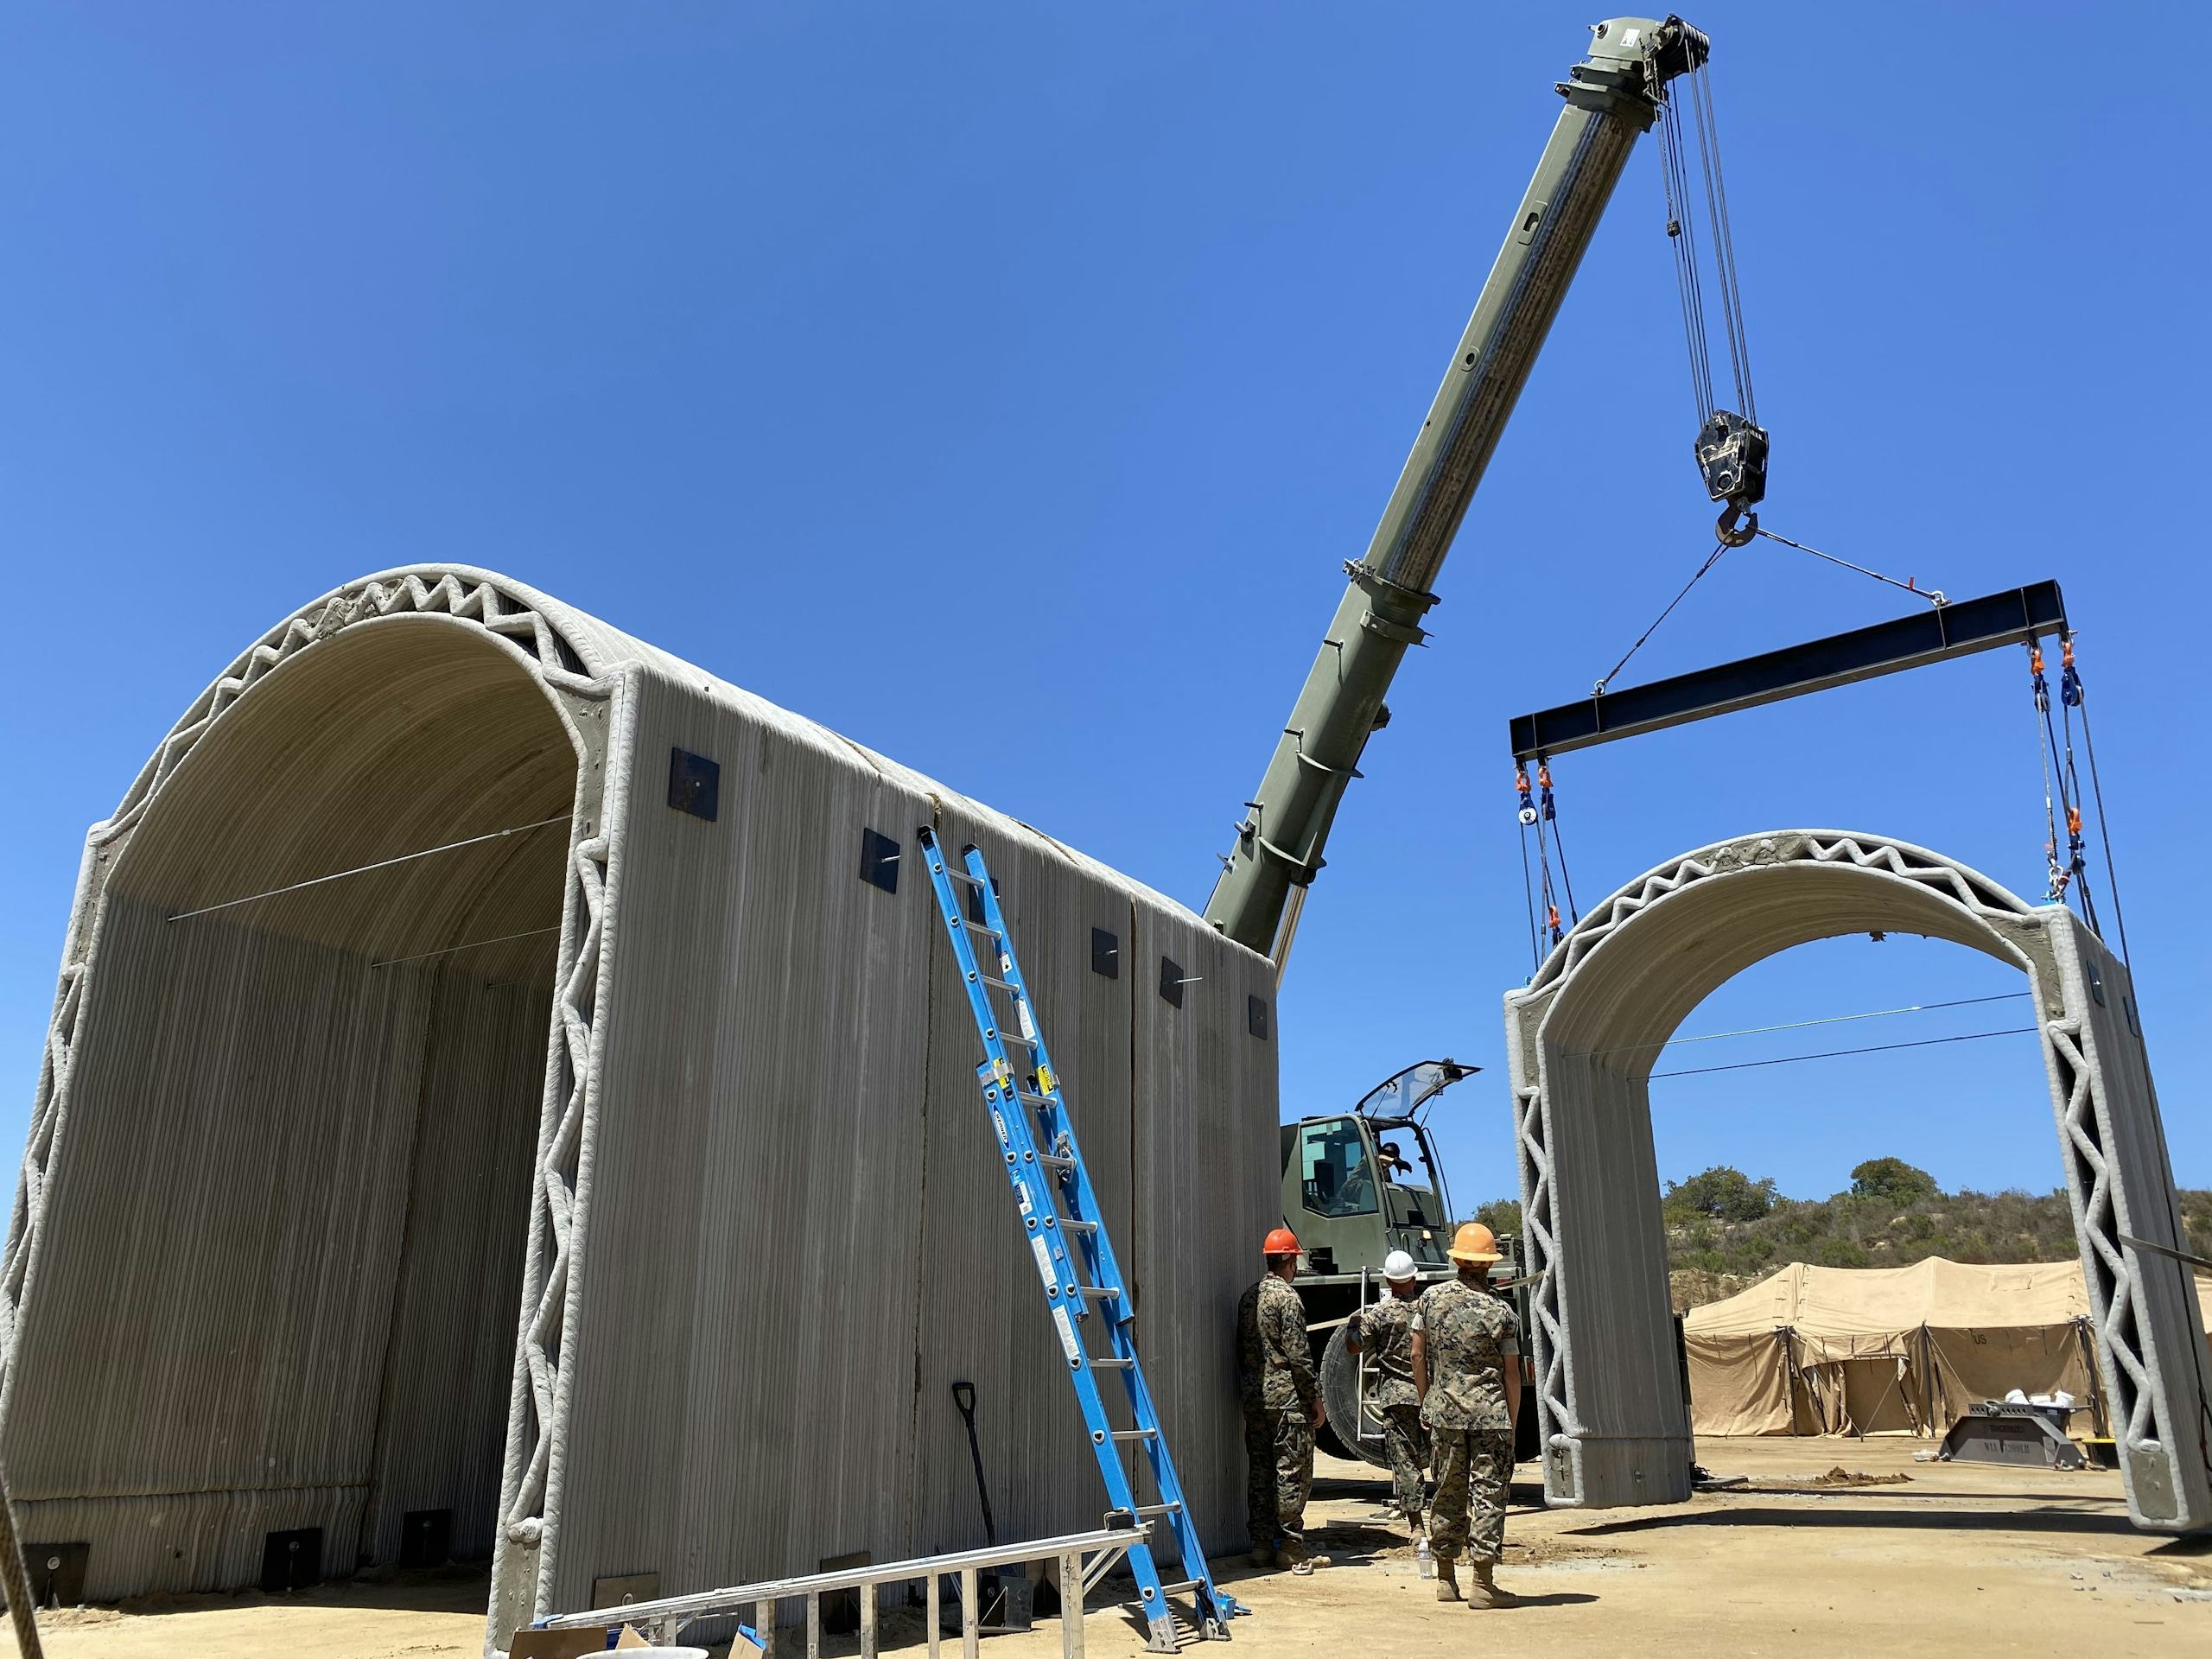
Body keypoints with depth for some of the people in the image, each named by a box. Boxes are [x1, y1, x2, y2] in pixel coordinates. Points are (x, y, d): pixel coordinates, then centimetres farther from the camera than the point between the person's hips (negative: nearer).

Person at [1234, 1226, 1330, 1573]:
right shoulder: (1287, 1298, -12)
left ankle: (1262, 1545, 15)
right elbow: (1298, 1354, -15)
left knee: (1259, 1471, 11)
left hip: (1253, 1398, 8)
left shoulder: (1248, 1298, 12)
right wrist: (1315, 1398, -7)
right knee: (1293, 1473, -1)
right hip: (1287, 1398, -8)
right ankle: (1291, 1549, 1)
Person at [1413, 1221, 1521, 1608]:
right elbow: (1512, 1374, -4)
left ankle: (1446, 1579, 21)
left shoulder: (1431, 1298, 0)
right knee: (1488, 1493, 2)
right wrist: (1511, 1424, 6)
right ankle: (1483, 1584, 3)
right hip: (1490, 1413, -3)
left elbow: (1418, 1355, 4)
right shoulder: (1501, 1310, -6)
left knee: (1447, 1493, 12)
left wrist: (1426, 1403, 14)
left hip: (1444, 1411, 3)